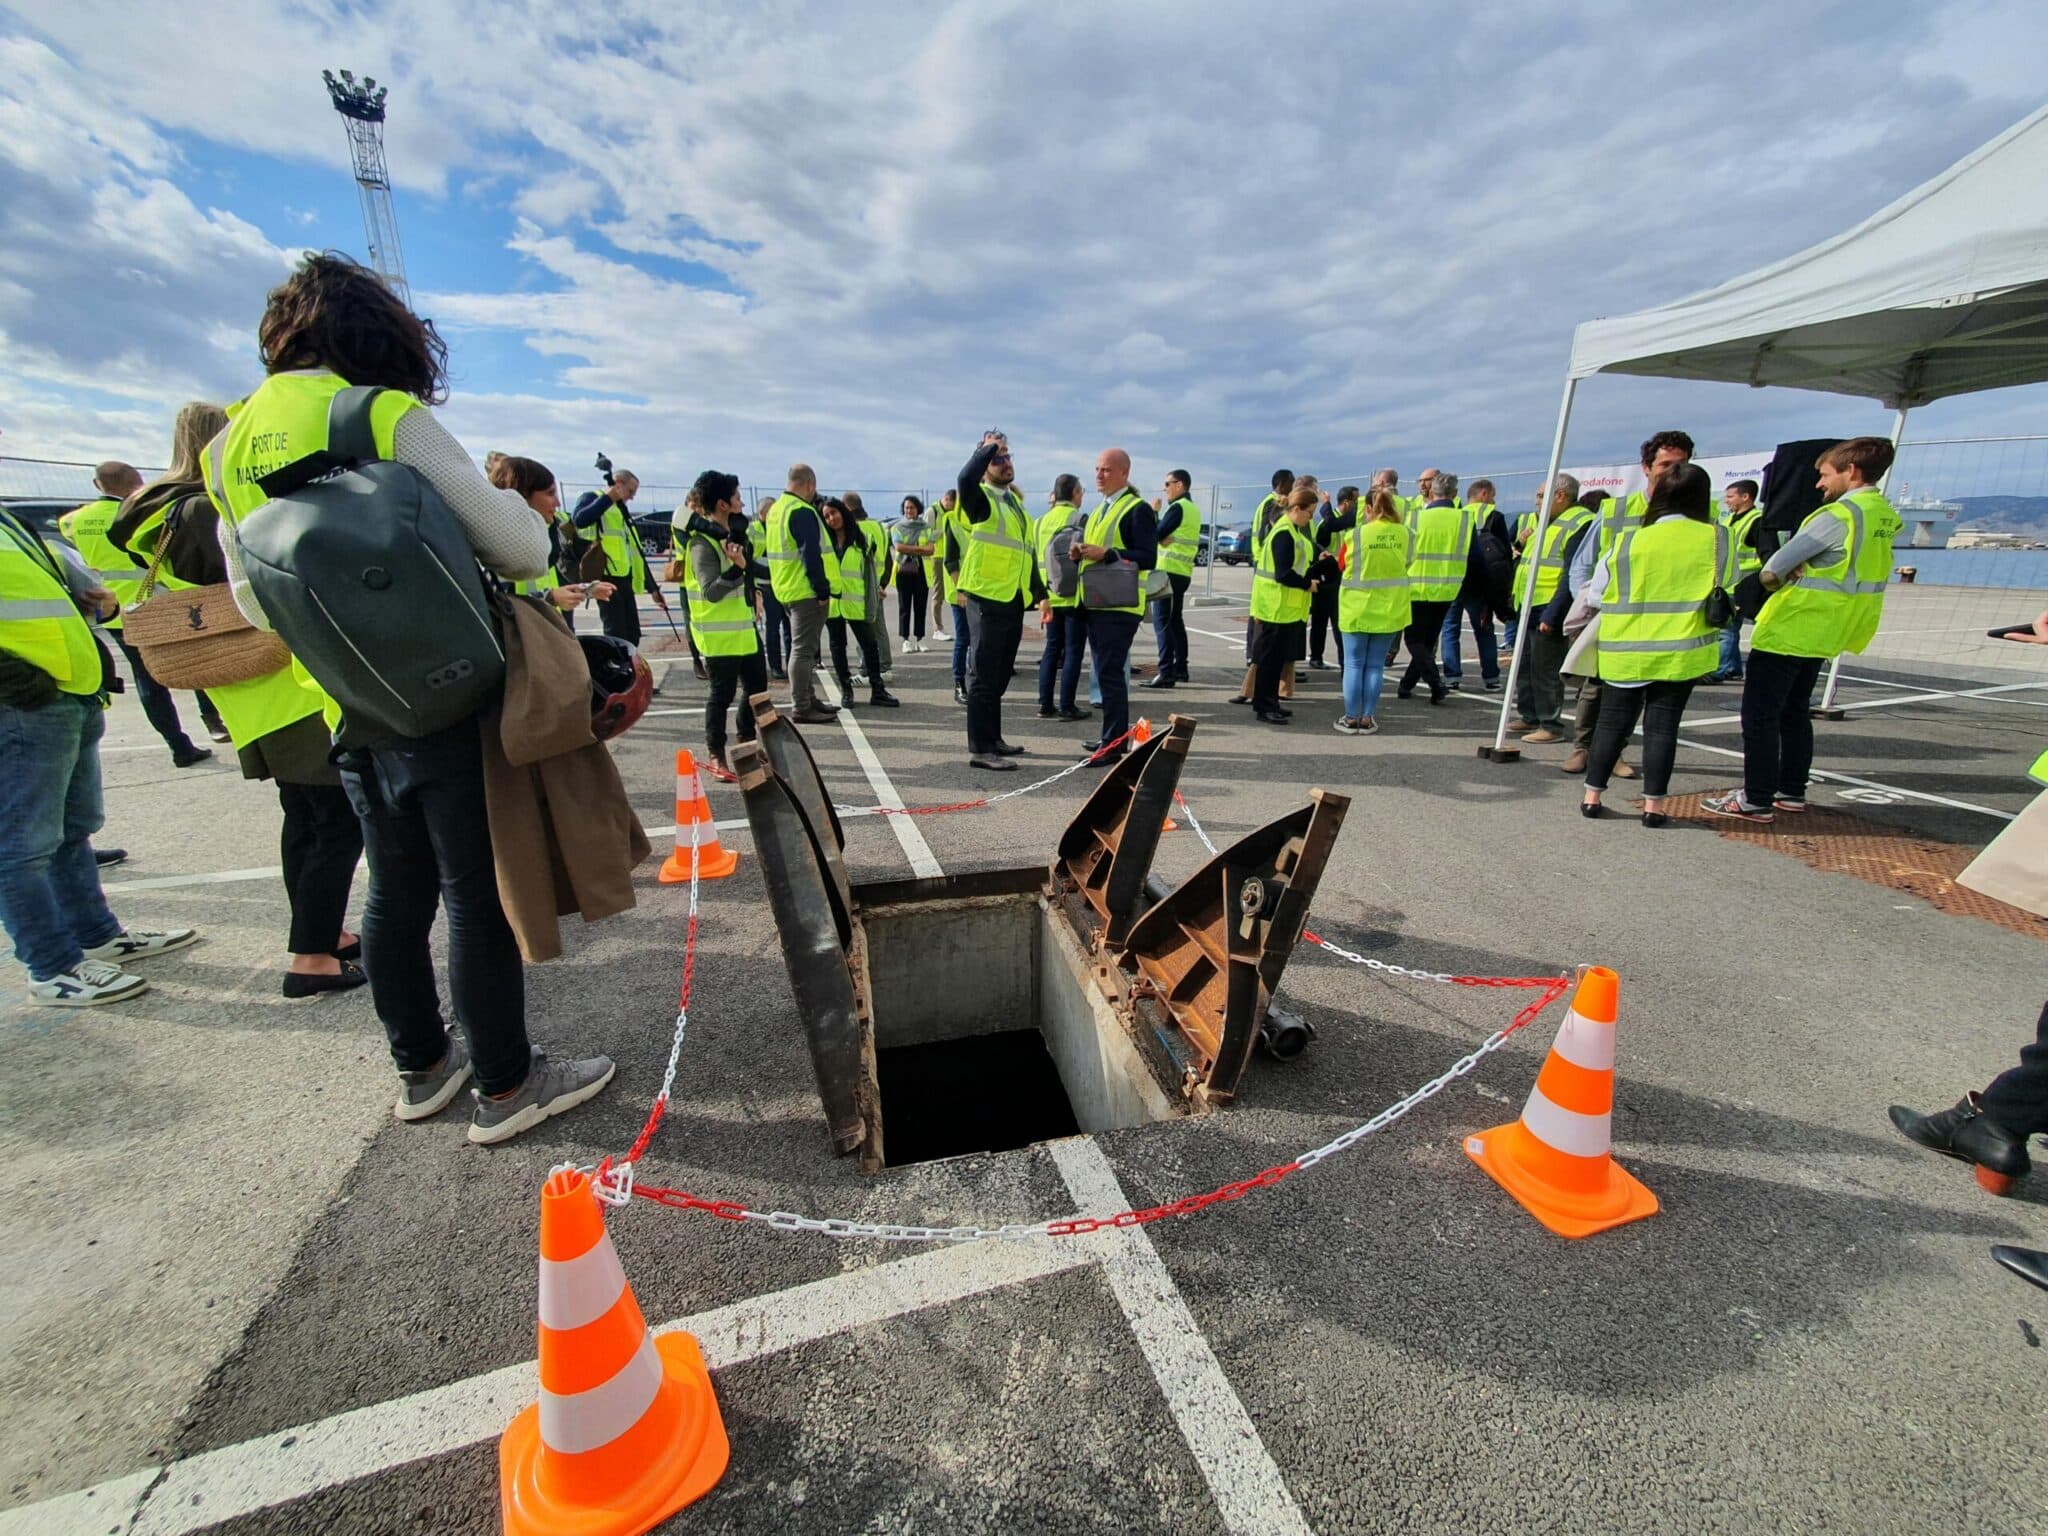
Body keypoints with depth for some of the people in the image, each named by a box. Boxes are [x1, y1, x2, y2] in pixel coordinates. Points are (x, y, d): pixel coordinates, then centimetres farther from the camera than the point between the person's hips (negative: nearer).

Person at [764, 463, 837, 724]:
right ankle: (803, 708, -1)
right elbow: (812, 555, -22)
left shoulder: (776, 509, 15)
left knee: (803, 647, 17)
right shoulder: (802, 512, -17)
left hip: (786, 588, 10)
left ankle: (809, 699, 26)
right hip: (805, 591, -10)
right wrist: (823, 590, -17)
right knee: (804, 649, -5)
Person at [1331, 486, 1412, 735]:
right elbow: (1408, 566, 11)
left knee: (1353, 665, 6)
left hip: (1357, 607, -2)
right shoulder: (1407, 534, -4)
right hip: (1390, 609, 3)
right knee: (1376, 665, 9)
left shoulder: (1355, 534, -11)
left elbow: (1341, 565, 4)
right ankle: (1367, 718, 12)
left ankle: (1351, 718, 9)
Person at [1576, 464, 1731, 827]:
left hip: (1625, 653, 0)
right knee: (1662, 726, 6)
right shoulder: (1718, 540, -2)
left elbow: (1595, 596, 2)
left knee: (1612, 723, 10)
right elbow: (1727, 592, 11)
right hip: (1681, 653, 0)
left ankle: (1592, 795, 14)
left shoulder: (1628, 542, -6)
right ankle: (1653, 804, 7)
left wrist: (1584, 598, 22)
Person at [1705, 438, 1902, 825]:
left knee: (1759, 716, -4)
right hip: (1822, 635, 9)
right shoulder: (1885, 517, 10)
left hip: (1787, 630, -9)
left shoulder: (1838, 516, -17)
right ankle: (1792, 791, 26)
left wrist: (1777, 578, 3)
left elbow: (1770, 572, -17)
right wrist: (1800, 575, -3)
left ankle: (1756, 800, -2)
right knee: (1794, 712, 19)